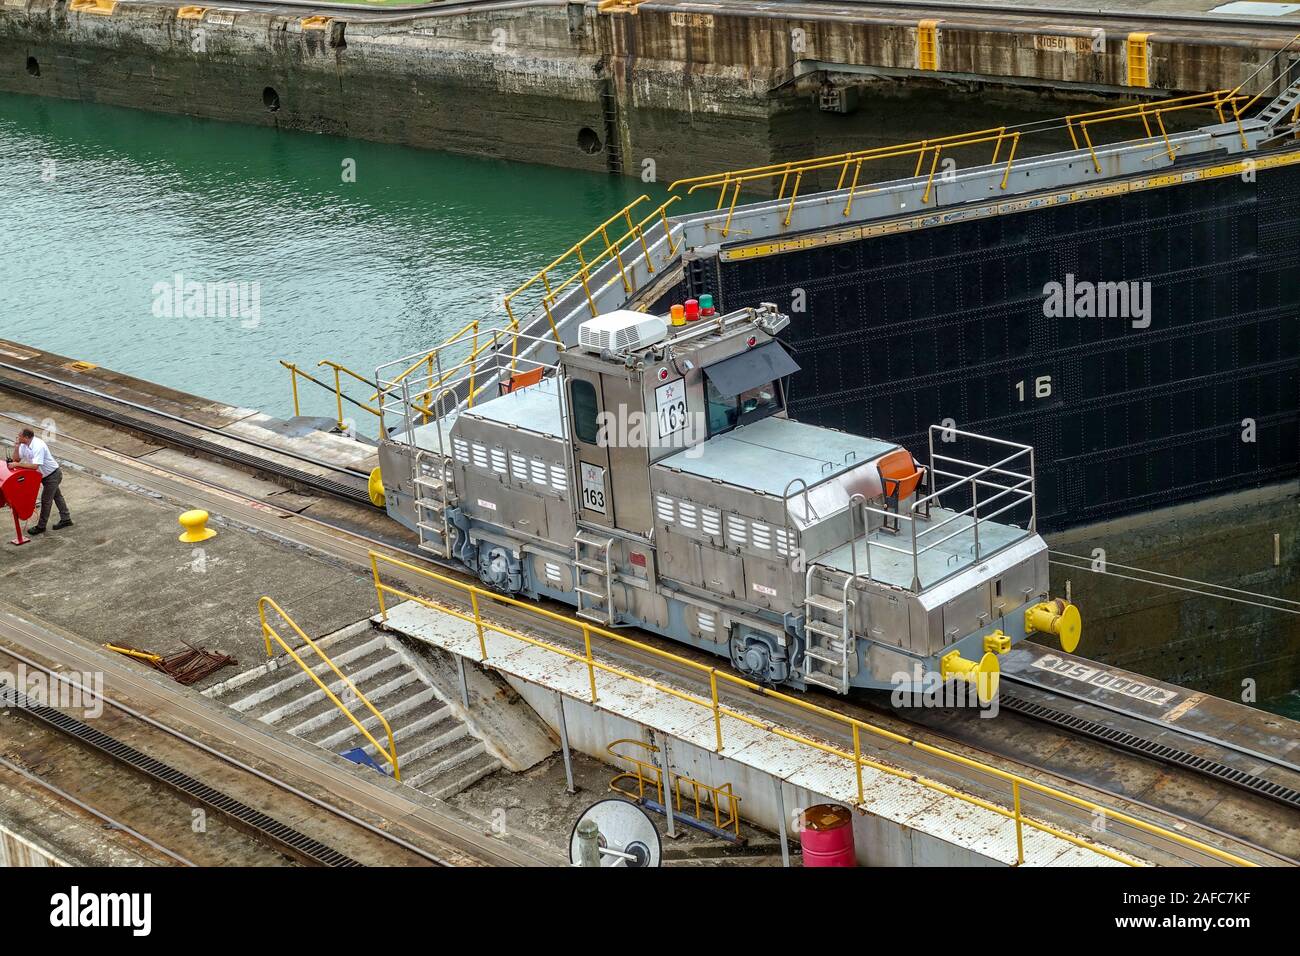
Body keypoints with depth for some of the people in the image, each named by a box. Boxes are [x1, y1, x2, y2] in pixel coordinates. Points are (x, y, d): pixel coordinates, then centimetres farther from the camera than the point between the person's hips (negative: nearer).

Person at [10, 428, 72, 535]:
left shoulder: (38, 447, -33)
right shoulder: (24, 445, -5)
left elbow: (35, 466, -40)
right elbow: (16, 459, -3)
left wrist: (18, 464, -38)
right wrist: (17, 446, -16)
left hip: (53, 475, -9)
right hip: (45, 475, 9)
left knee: (46, 500, -1)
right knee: (57, 496, 19)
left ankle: (41, 526, 9)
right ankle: (66, 519, 32)